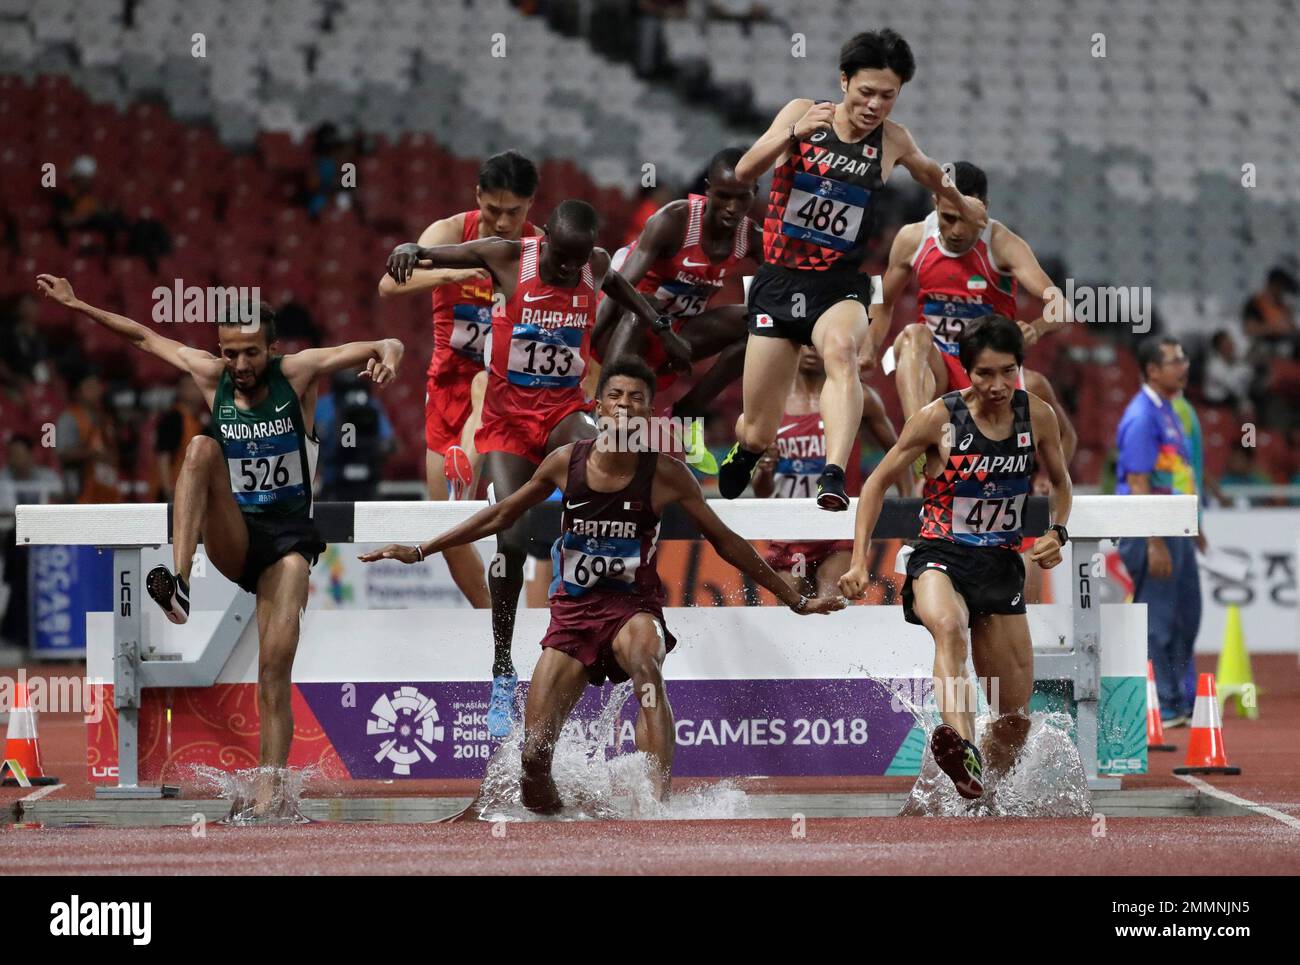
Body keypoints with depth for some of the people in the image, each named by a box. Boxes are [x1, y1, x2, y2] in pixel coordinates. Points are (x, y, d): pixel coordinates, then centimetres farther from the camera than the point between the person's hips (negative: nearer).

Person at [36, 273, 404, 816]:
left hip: (287, 539, -2)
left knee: (276, 664, -16)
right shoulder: (211, 376, 3)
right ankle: (178, 581, -39)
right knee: (203, 448, -26)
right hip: (232, 538, 2)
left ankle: (269, 786, -16)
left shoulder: (297, 373, -5)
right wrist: (76, 306, 13)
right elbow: (144, 338, 15)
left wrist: (387, 357, -33)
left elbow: (387, 347, -9)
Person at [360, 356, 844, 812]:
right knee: (534, 754, -10)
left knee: (645, 659, -40)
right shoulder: (566, 461, -3)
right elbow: (501, 516, 13)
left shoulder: (666, 474, -7)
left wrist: (796, 601, 7)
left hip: (632, 607, -2)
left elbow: (725, 542, 4)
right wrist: (420, 551, 14)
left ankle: (658, 801, -51)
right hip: (573, 610, 2)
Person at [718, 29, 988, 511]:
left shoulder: (892, 140, 2)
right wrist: (794, 135, -31)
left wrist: (962, 202, 42)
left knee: (841, 350, -38)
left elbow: (928, 171, 26)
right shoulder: (802, 112, -3)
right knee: (758, 435, 2)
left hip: (840, 285, 0)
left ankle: (834, 479, -51)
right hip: (778, 280, 0)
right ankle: (741, 455, 39)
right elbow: (744, 171, -15)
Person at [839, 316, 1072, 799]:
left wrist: (1057, 533, -1)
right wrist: (859, 560, -7)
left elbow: (1060, 482, 19)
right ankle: (960, 743, -65)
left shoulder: (1038, 416, 0)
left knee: (1014, 718, 5)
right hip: (940, 558, -4)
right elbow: (878, 481, 0)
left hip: (1002, 565, 4)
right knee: (949, 626, -41)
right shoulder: (938, 418, -10)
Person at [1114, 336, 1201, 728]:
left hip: (1177, 529, 10)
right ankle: (1163, 707, 0)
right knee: (1157, 622, -4)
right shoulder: (1142, 417, -16)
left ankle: (1183, 703, 23)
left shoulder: (1169, 410, 14)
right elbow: (1138, 484, -20)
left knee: (1185, 617, 14)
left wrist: (1191, 528, 21)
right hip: (1150, 530, -10)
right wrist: (1155, 544, -22)